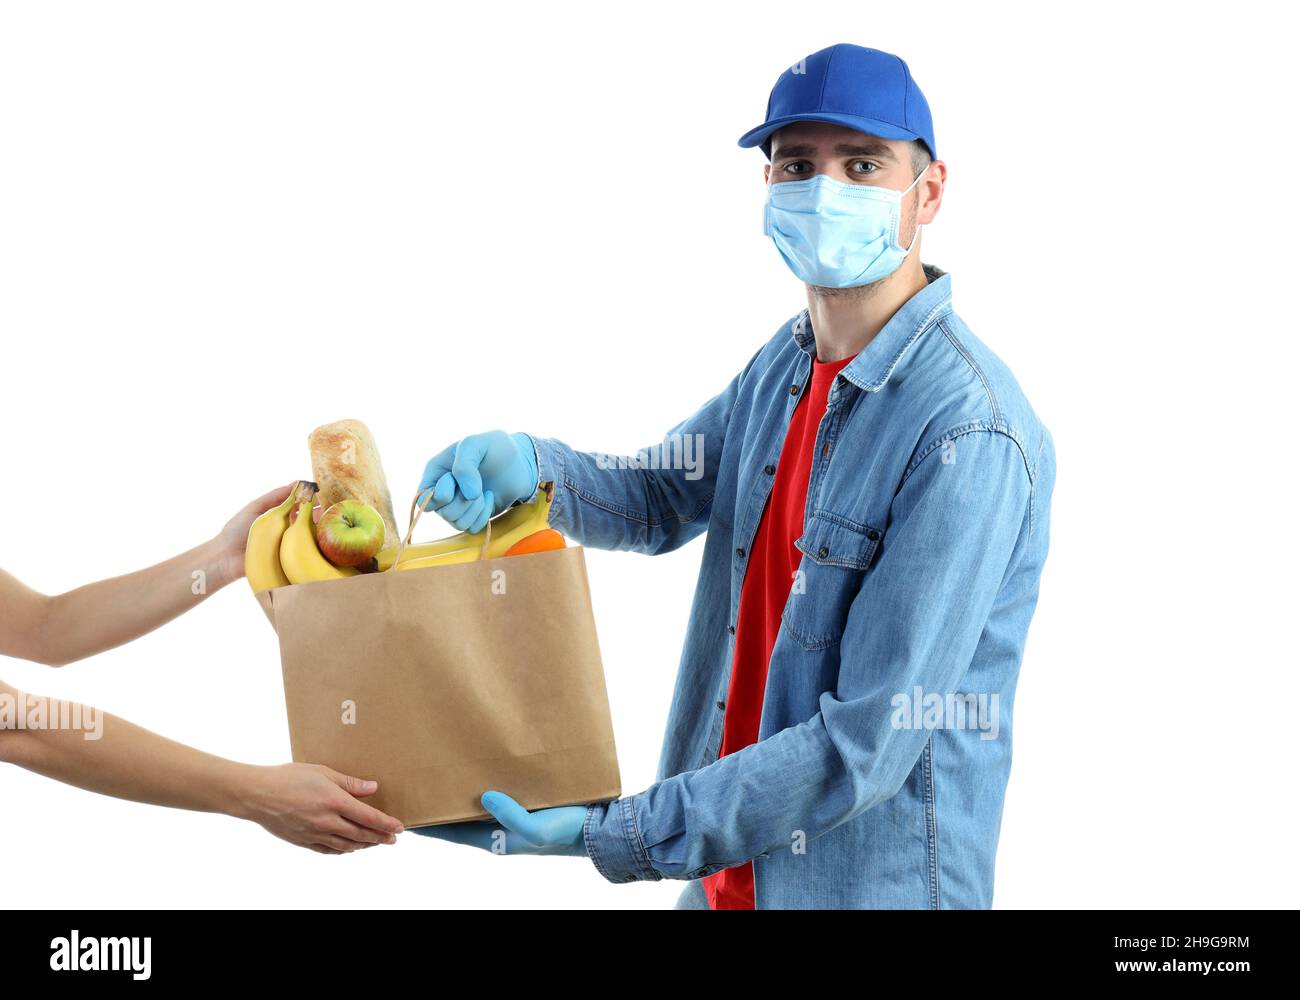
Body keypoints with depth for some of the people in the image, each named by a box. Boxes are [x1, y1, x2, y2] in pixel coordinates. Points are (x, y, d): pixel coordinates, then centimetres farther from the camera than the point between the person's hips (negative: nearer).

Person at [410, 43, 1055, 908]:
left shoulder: (970, 436, -24)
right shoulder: (789, 359, 3)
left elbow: (865, 745, -26)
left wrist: (614, 836, -24)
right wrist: (528, 466, -10)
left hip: (878, 882, -7)